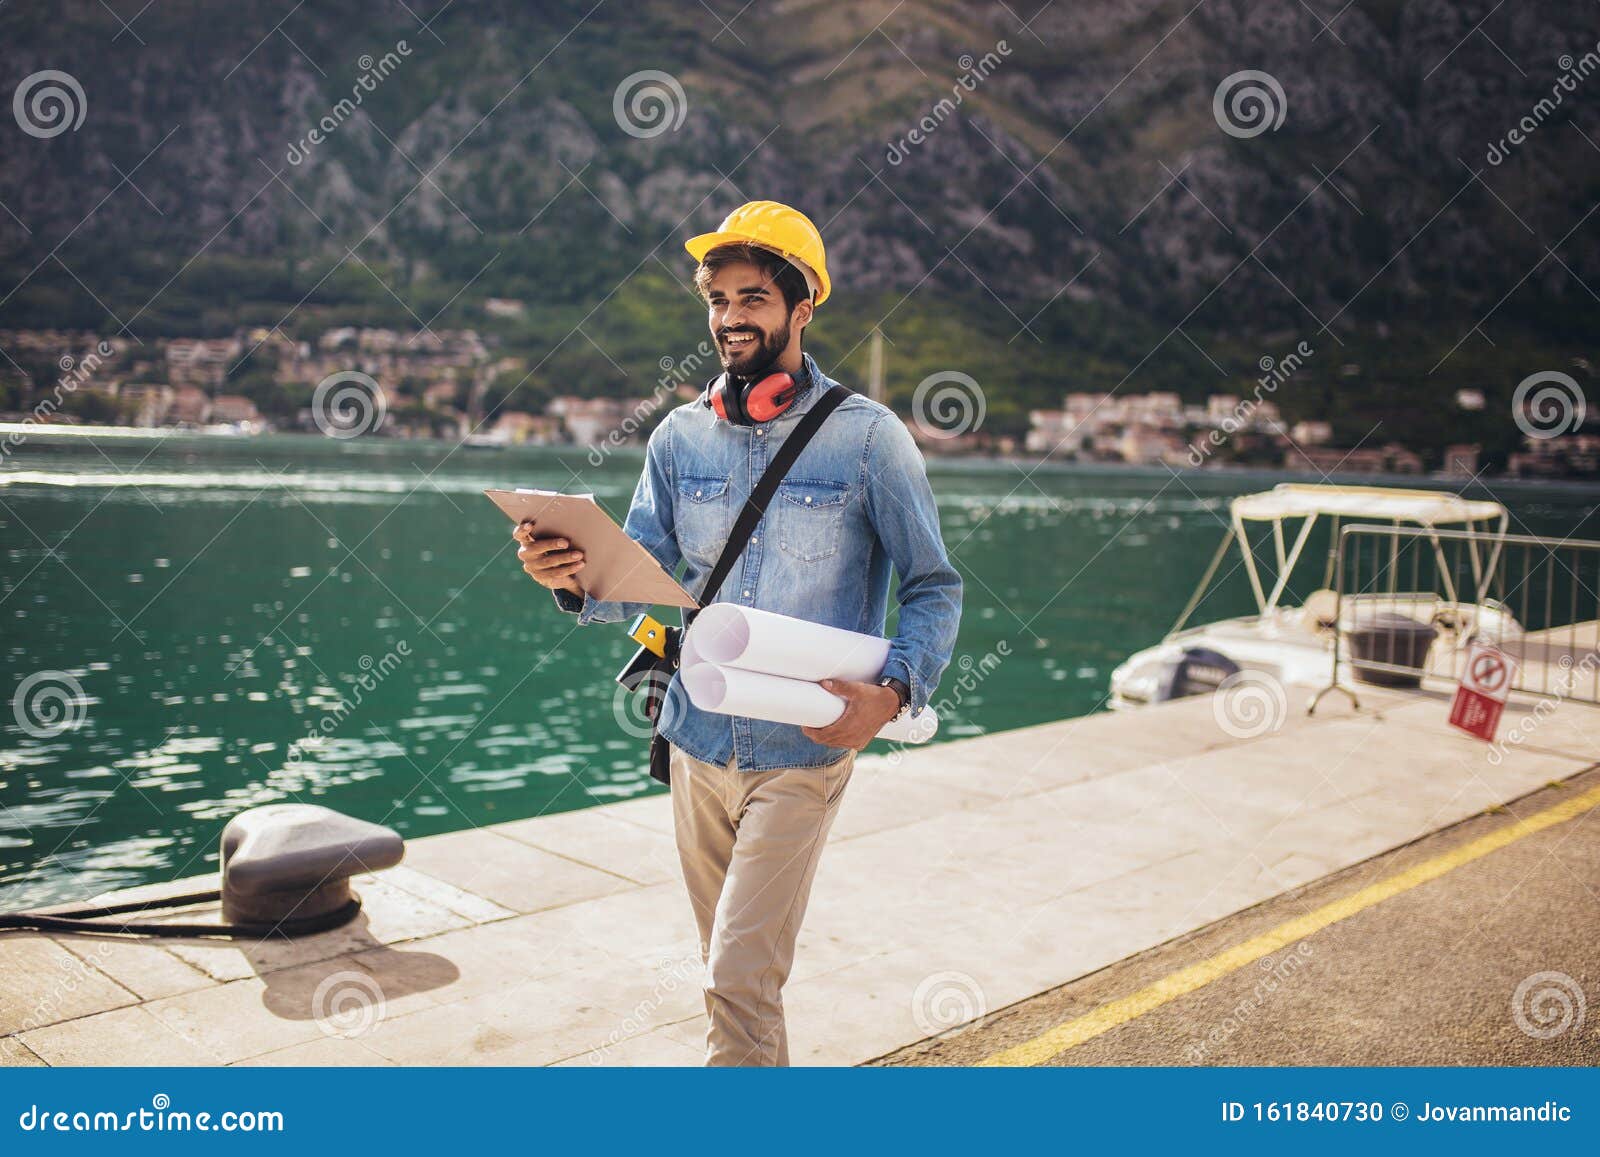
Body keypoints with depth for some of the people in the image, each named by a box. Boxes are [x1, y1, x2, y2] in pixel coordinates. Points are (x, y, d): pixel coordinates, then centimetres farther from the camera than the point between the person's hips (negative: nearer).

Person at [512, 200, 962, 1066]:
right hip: (698, 742, 5)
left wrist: (895, 690, -21)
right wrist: (575, 580, -21)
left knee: (738, 979, -8)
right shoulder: (681, 436, 4)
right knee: (729, 968, 19)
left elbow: (933, 588, -4)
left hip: (802, 752, -4)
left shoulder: (866, 437, -7)